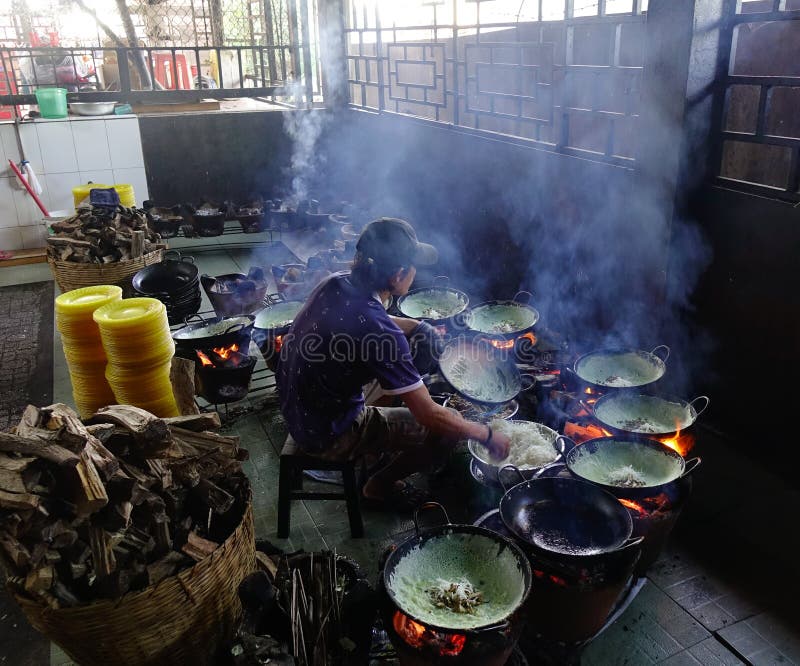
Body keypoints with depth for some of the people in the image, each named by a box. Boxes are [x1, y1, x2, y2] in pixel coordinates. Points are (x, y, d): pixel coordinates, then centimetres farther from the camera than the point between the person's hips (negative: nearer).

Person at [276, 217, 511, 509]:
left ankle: (388, 449, 35)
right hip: (327, 436, -8)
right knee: (448, 427, -3)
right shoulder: (378, 331, -33)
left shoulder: (335, 283, -9)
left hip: (295, 408, 8)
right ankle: (381, 484, 18)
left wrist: (419, 327, 9)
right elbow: (429, 415, -25)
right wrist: (487, 435, -10)